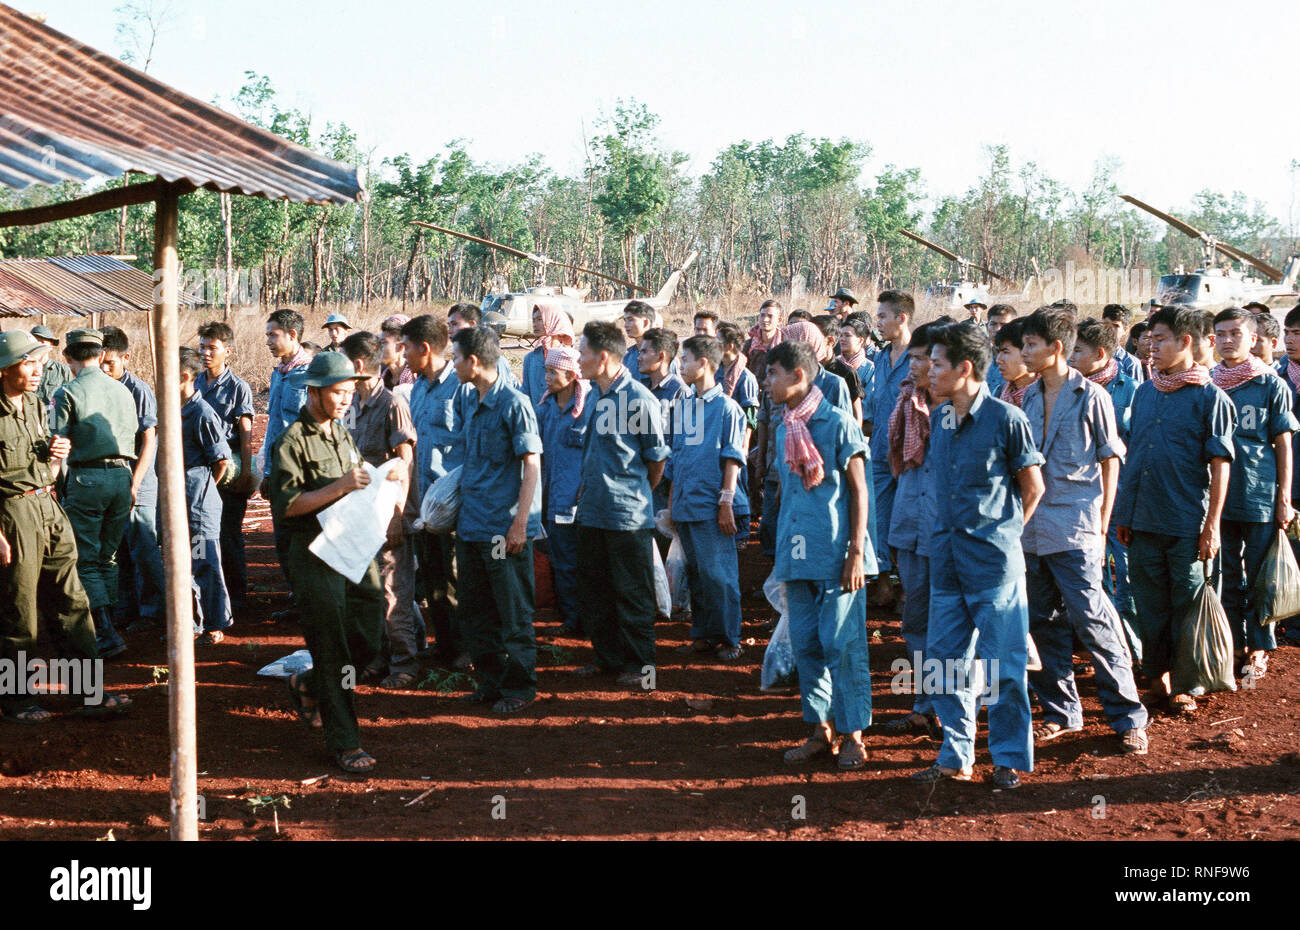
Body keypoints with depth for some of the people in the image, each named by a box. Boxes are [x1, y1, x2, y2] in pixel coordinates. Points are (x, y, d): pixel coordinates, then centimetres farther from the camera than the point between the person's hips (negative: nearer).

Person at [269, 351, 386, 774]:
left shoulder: (343, 435, 18)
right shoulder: (292, 442, -8)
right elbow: (286, 505, -17)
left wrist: (371, 484, 8)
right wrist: (338, 487, -22)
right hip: (316, 553, -8)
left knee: (368, 638, 8)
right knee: (331, 648, -5)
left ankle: (308, 685, 33)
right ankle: (344, 741, 0)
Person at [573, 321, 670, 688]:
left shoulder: (639, 399, -15)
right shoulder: (593, 396, 8)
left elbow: (657, 458, -6)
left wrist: (635, 493, 5)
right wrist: (587, 488, 16)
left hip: (628, 516, -8)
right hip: (591, 512, 8)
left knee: (632, 593, 3)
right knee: (593, 591, 14)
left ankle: (640, 664, 14)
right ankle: (608, 657, 27)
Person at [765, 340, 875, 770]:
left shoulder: (838, 423, -6)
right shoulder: (784, 429, 14)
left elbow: (859, 491, -6)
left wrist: (856, 553, -11)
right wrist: (781, 551, 18)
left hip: (836, 554, -7)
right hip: (797, 553, 7)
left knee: (842, 644, -4)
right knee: (805, 643, 8)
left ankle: (853, 735, 4)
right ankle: (821, 730, 17)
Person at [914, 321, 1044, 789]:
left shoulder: (1006, 419, -10)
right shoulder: (938, 420, 9)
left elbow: (1033, 487, -1)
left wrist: (1003, 532, 5)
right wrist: (952, 533, 14)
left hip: (995, 560, -6)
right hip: (946, 560, 6)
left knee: (1002, 664, 1)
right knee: (945, 659, 9)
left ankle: (1009, 758, 13)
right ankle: (956, 755, 20)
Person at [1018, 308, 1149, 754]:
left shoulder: (1091, 397, -4)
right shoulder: (1028, 398, 12)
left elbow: (1110, 461, -2)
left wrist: (1101, 526, -6)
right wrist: (1018, 517, 12)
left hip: (1076, 531, -6)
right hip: (1031, 528, 6)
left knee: (1094, 623, -7)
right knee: (1043, 625, 10)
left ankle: (1128, 717, 1)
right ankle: (1061, 711, 21)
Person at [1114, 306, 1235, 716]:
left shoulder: (1210, 397, -4)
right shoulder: (1145, 393, 11)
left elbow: (1220, 464, -6)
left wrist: (1212, 525, -10)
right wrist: (1123, 514, 13)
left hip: (1187, 525, -5)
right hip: (1144, 521, 5)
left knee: (1185, 606, 3)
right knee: (1150, 605, 10)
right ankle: (1157, 681, 21)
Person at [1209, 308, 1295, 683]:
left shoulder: (1271, 384, -1)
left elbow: (1284, 443, 0)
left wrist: (1284, 498, -4)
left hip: (1260, 496, -3)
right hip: (1217, 495, 3)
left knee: (1258, 576, 2)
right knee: (1225, 576, 10)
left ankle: (1258, 649, 12)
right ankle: (1231, 644, 20)